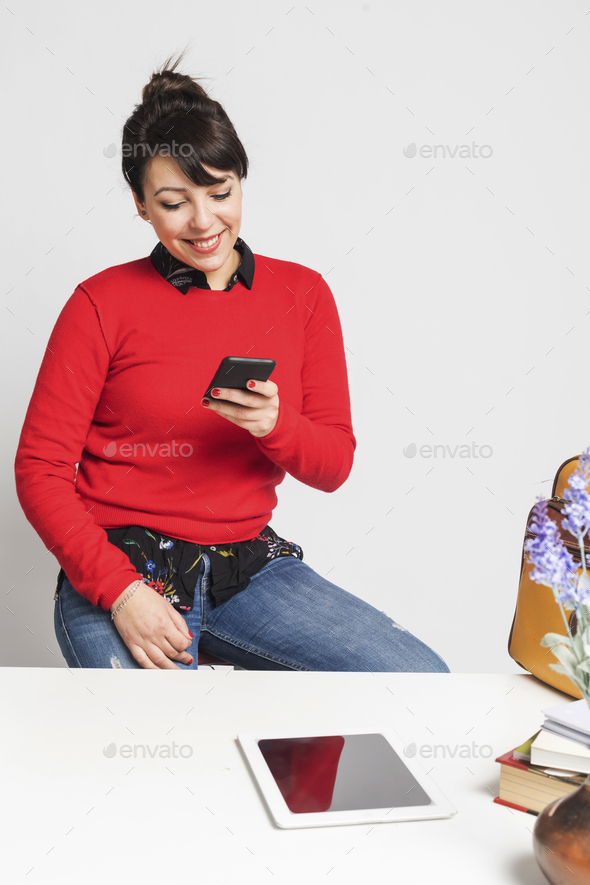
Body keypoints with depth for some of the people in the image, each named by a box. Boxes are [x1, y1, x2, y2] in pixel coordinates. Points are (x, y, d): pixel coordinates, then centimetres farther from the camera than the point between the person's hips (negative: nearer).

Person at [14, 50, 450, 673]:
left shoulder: (302, 294, 5)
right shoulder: (102, 304, -4)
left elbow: (335, 465, 5)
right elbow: (40, 469, -4)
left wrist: (275, 425, -17)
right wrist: (120, 590, -17)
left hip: (249, 565, 3)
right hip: (119, 569, -2)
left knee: (425, 683, -12)